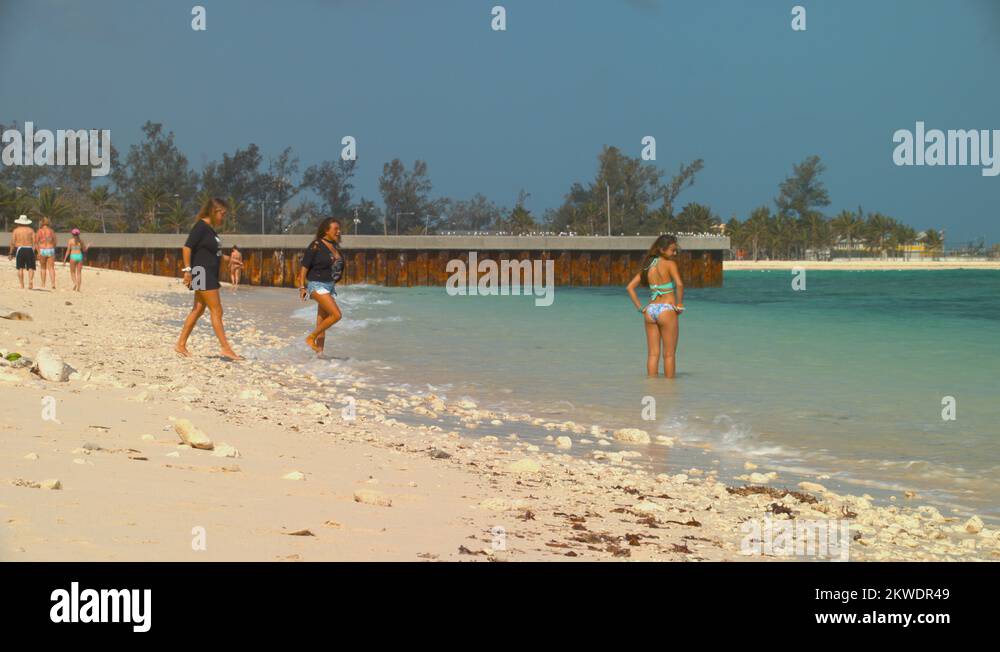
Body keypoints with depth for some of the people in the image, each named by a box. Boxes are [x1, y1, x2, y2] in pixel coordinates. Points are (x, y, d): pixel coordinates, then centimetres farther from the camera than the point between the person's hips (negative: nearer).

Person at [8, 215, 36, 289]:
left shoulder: (16, 230, 7)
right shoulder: (31, 230, 9)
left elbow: (12, 243, 0)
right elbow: (34, 242, -2)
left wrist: (11, 253, 6)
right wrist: (33, 251, 0)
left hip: (20, 249, 0)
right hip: (29, 249, 0)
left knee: (20, 268, 4)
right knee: (30, 268, 2)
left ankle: (22, 285, -1)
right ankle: (30, 280, -23)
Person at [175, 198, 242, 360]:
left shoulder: (210, 229, 14)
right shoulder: (201, 226, -13)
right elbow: (187, 248, -19)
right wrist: (188, 269, -23)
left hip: (210, 276, 10)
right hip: (202, 274, -10)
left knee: (198, 310, 12)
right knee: (217, 311, -8)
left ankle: (181, 344, 17)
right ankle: (226, 348, -7)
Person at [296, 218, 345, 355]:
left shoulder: (335, 247, 10)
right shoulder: (316, 246, -12)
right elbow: (304, 266, -11)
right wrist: (302, 287, -15)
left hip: (330, 286, 8)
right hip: (317, 285, -8)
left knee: (322, 321, 9)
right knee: (336, 315, -18)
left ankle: (319, 351, 12)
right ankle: (310, 338, -6)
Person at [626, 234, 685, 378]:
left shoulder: (648, 265, 10)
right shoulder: (670, 264, -8)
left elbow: (630, 287, 11)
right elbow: (679, 284, -24)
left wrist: (640, 308, 9)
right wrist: (679, 304, -12)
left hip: (650, 311, 6)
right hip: (667, 310, -6)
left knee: (653, 354, 9)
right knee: (669, 354, 3)